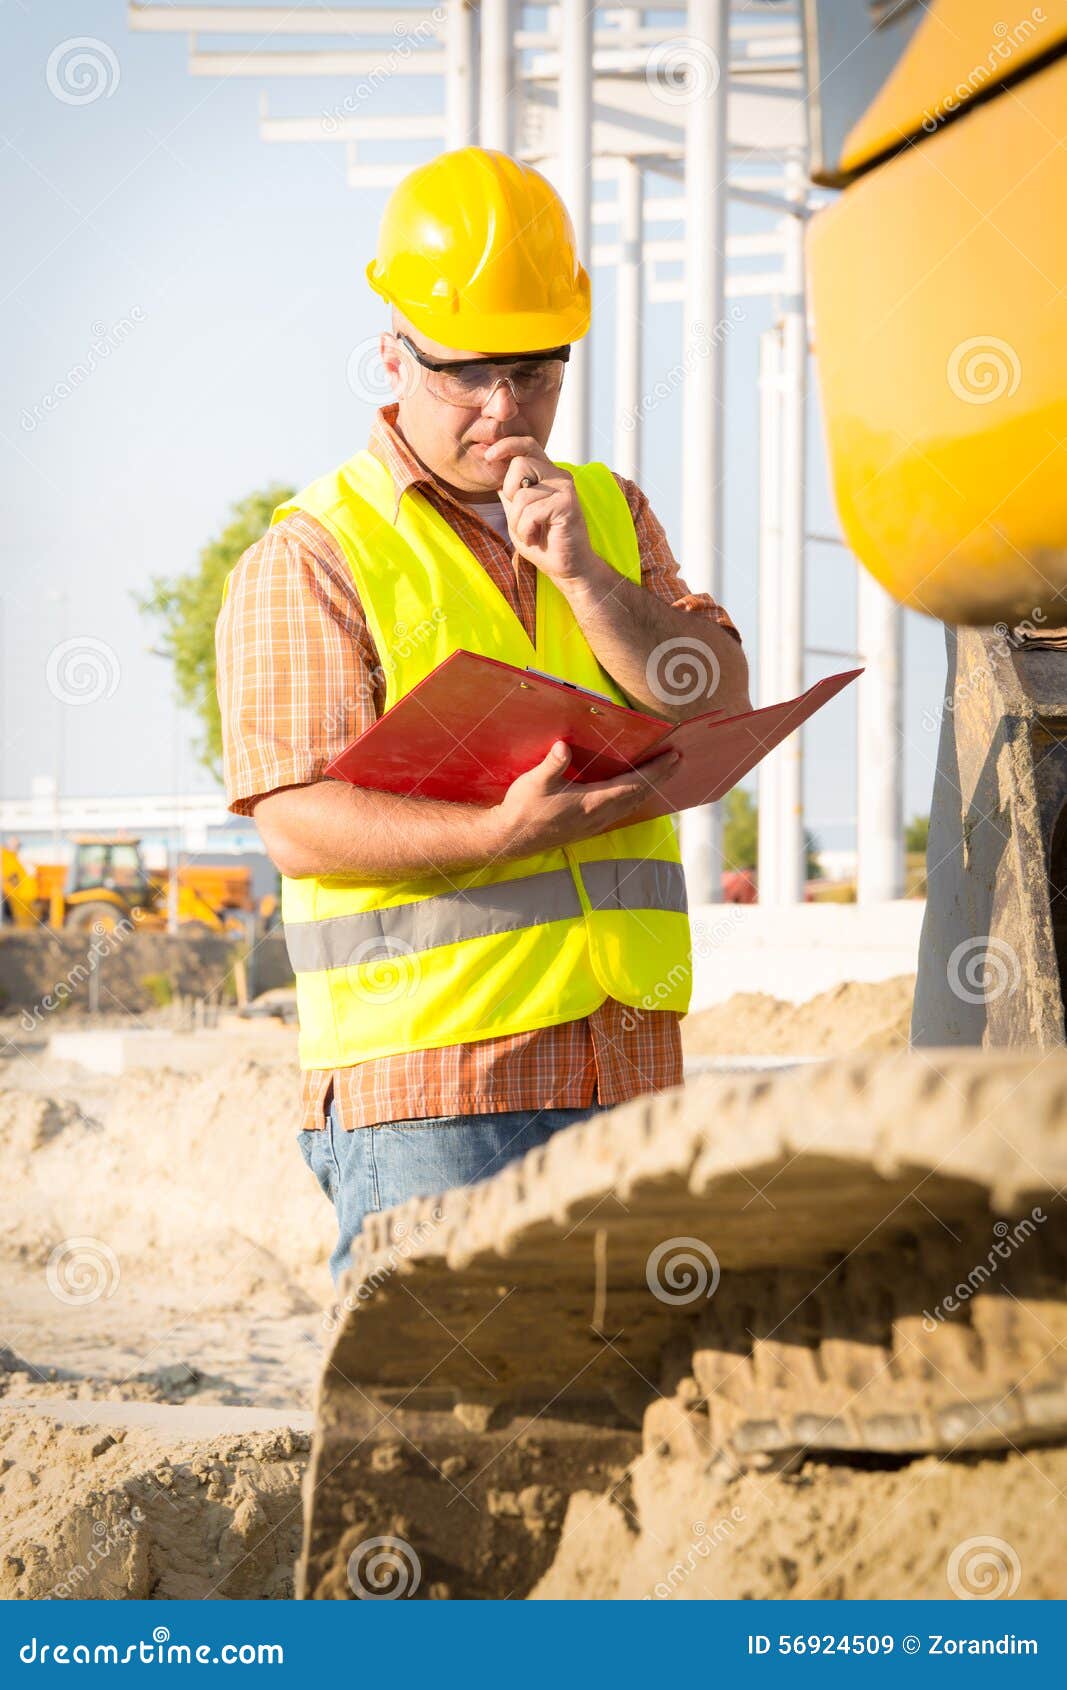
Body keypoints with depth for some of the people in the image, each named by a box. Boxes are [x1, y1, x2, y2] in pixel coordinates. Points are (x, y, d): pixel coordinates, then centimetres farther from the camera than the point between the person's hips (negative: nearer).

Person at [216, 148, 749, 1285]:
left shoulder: (611, 516, 17)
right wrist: (504, 834, -26)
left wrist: (581, 574, -9)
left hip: (627, 1059, 6)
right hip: (425, 1071, -5)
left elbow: (720, 710, 5)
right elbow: (298, 823, -10)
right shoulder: (307, 560, -2)